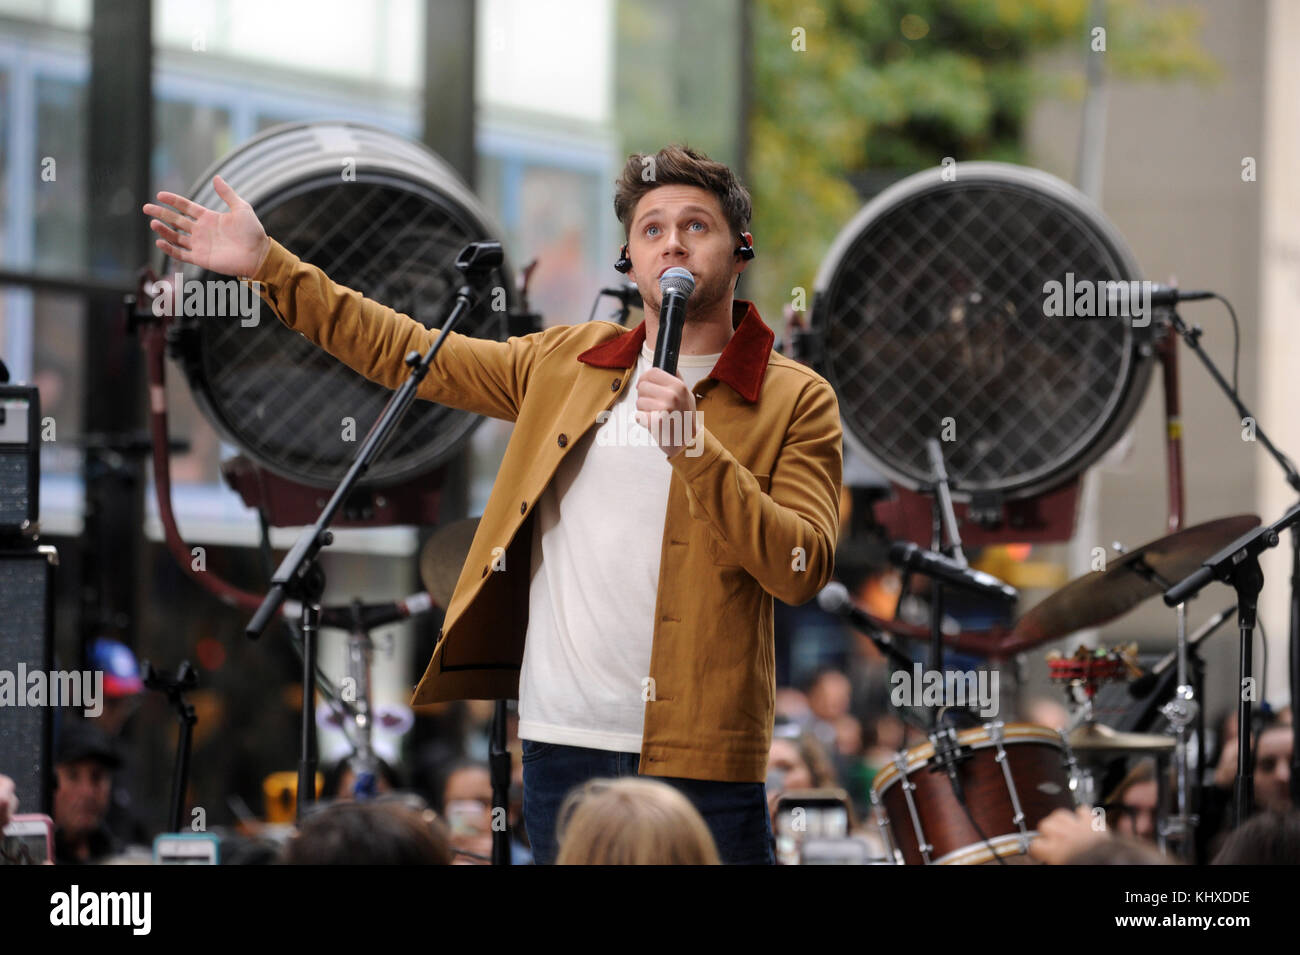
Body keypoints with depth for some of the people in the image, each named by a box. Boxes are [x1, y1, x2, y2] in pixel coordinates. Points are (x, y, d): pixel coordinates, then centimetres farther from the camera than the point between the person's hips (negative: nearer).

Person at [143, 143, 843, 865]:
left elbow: (803, 568, -10)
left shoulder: (796, 401, 1)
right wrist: (266, 264, 17)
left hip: (700, 761, -4)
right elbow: (407, 353, 21)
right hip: (562, 746, 4)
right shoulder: (565, 365, 14)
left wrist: (694, 449, -18)